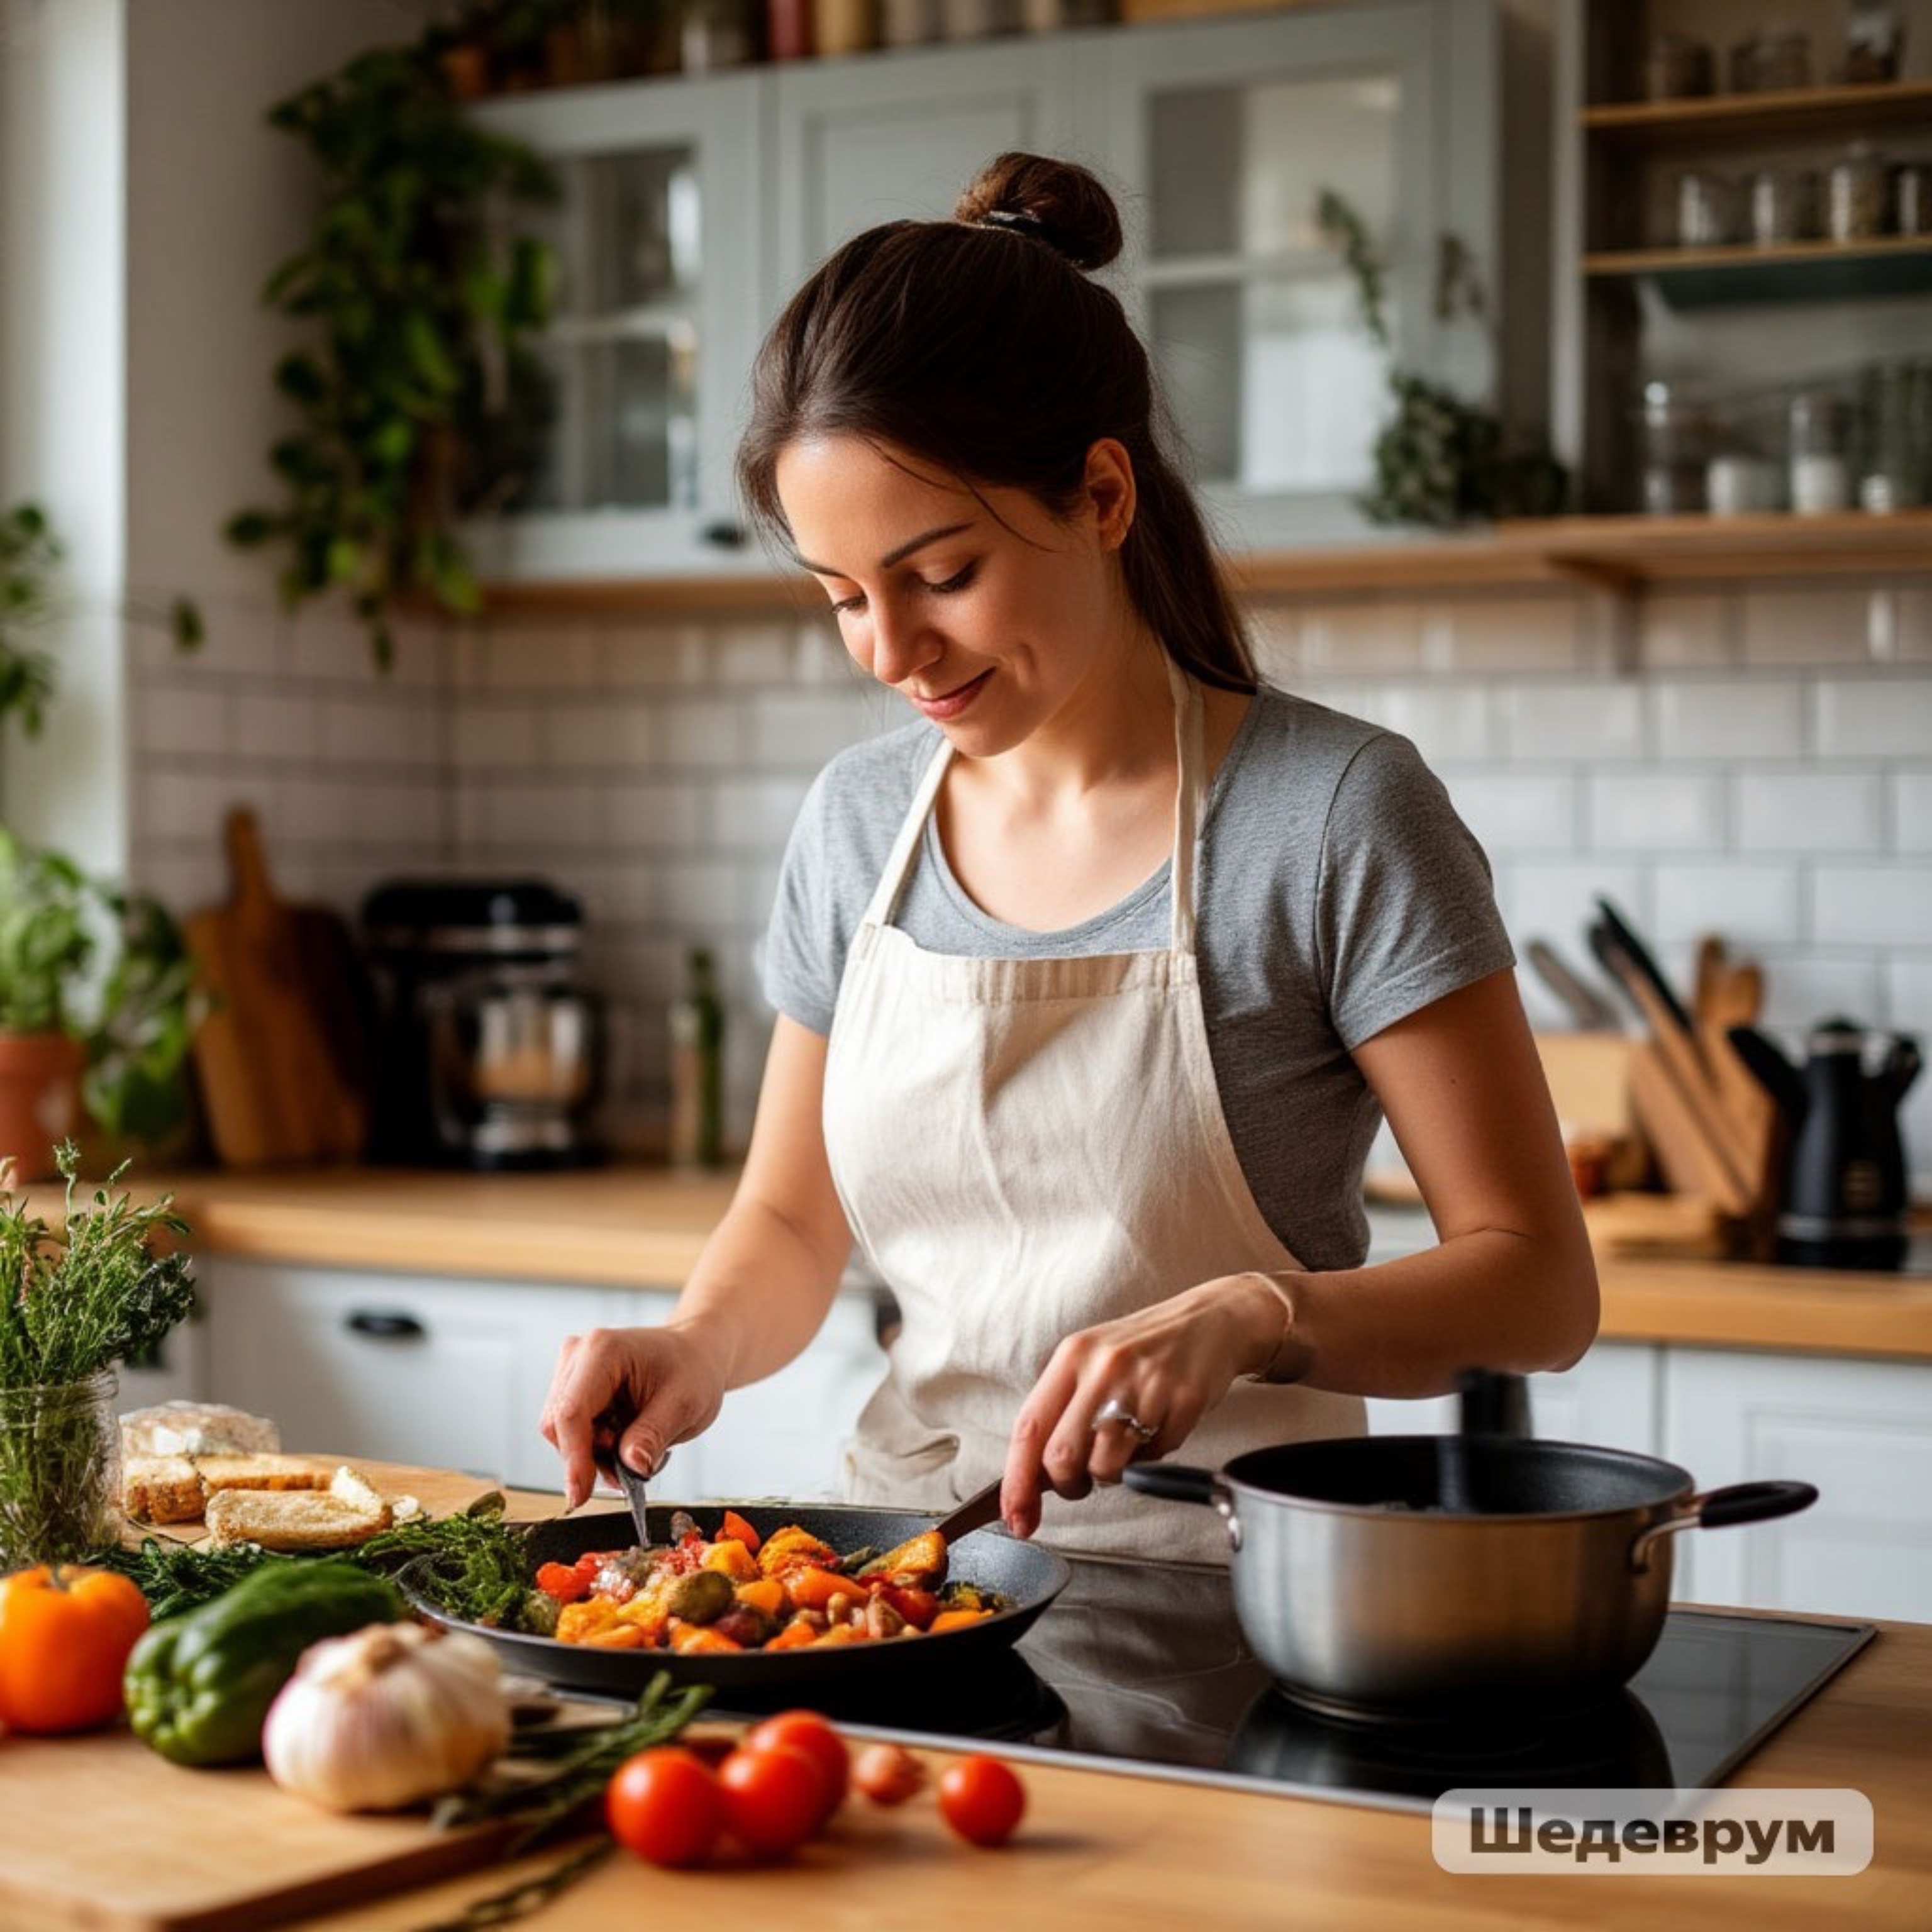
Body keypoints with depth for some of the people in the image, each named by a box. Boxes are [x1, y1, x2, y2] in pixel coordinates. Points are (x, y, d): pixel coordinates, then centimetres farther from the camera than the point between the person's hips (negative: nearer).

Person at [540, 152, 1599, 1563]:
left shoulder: (1336, 814, -9)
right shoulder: (857, 821, 7)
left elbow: (1541, 1285, -8)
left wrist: (1253, 1316, -25)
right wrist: (694, 1354, -3)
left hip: (1213, 1611, -4)